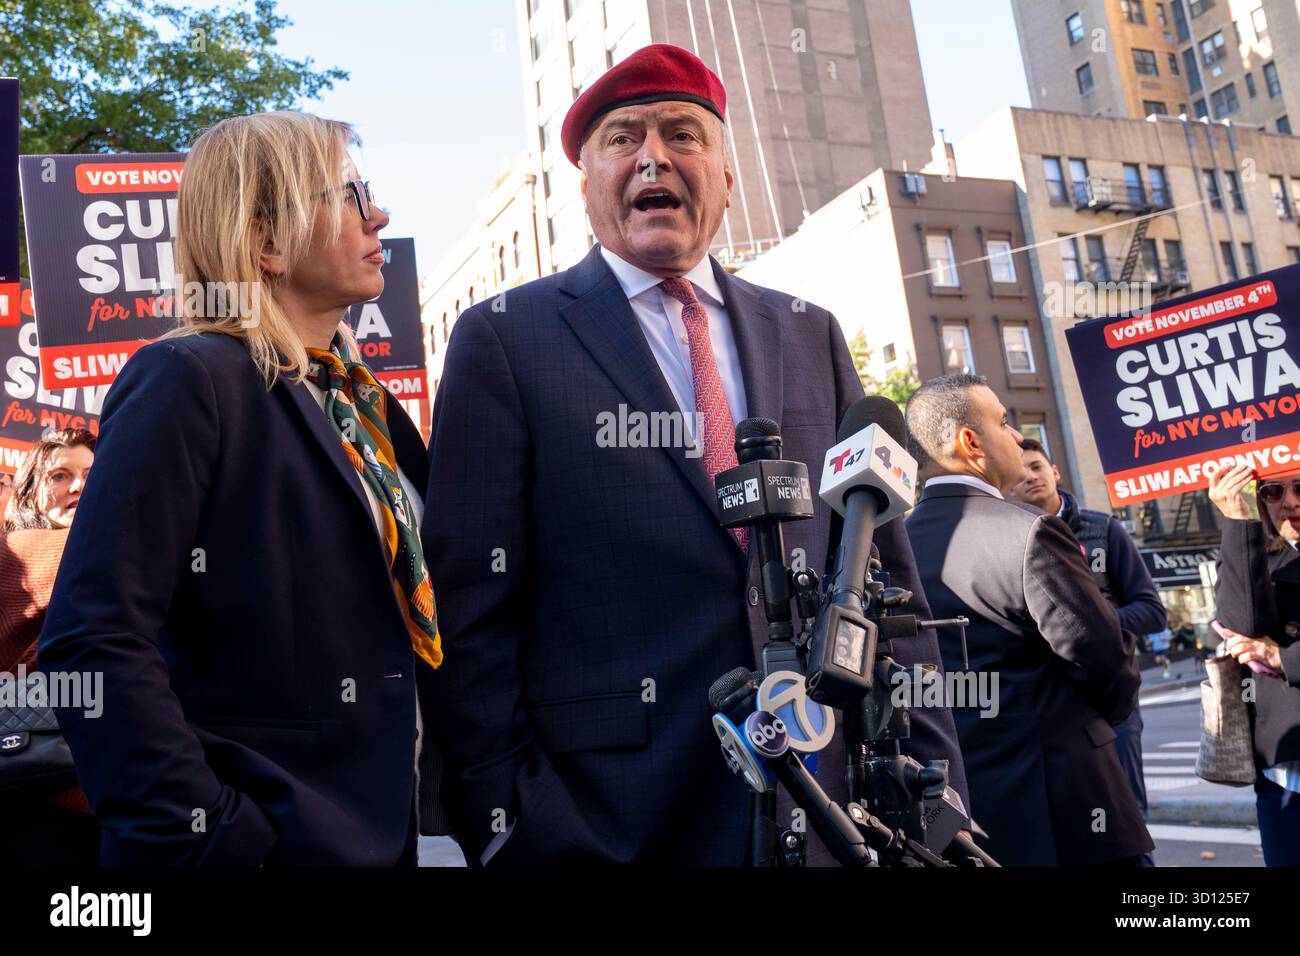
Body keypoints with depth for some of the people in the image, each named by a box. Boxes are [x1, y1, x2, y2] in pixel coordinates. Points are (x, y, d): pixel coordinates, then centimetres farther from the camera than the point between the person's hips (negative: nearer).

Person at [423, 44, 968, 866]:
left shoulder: (812, 335, 9)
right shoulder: (506, 339, -2)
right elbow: (474, 609, -6)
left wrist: (931, 783, 3)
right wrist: (507, 821, -10)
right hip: (602, 821, -3)